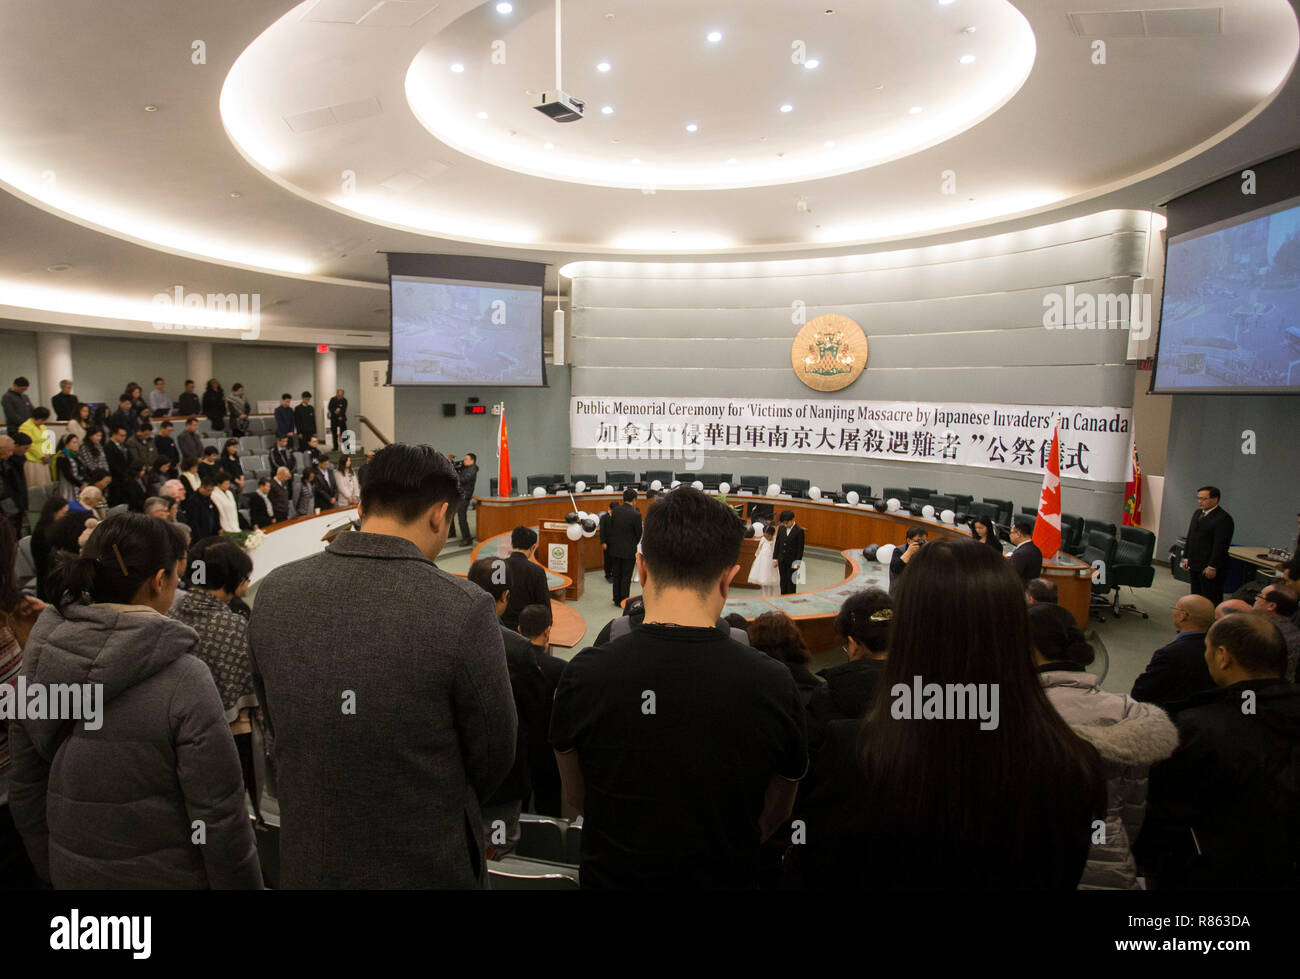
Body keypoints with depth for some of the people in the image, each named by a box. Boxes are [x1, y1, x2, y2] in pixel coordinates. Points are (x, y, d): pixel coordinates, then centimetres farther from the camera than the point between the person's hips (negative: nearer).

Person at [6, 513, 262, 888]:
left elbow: (24, 788, 5)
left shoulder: (39, 660, -7)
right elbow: (220, 816, -21)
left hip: (70, 871, 5)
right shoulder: (183, 680, -25)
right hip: (166, 875, -5)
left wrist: (48, 865, 18)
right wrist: (242, 881, -8)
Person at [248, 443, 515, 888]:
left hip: (307, 863, 4)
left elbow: (276, 725, 3)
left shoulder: (274, 590, -10)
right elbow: (493, 758, -12)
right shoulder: (462, 609, -25)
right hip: (426, 866, -4)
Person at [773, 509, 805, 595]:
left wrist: (798, 562, -12)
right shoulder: (781, 528, 5)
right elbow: (777, 544, 9)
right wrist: (775, 558, 6)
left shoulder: (799, 531, -11)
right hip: (781, 561, 5)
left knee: (791, 582, 2)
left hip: (792, 562, -5)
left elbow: (800, 548, -9)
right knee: (783, 582, 12)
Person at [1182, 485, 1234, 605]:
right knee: (1196, 596, 14)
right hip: (1195, 565, 8)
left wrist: (1212, 566, -19)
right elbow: (1190, 536, 19)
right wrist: (1186, 557, 15)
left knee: (1212, 600, -3)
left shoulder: (1223, 518, -14)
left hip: (1210, 567, -8)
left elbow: (1221, 545, -18)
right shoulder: (1197, 513, 13)